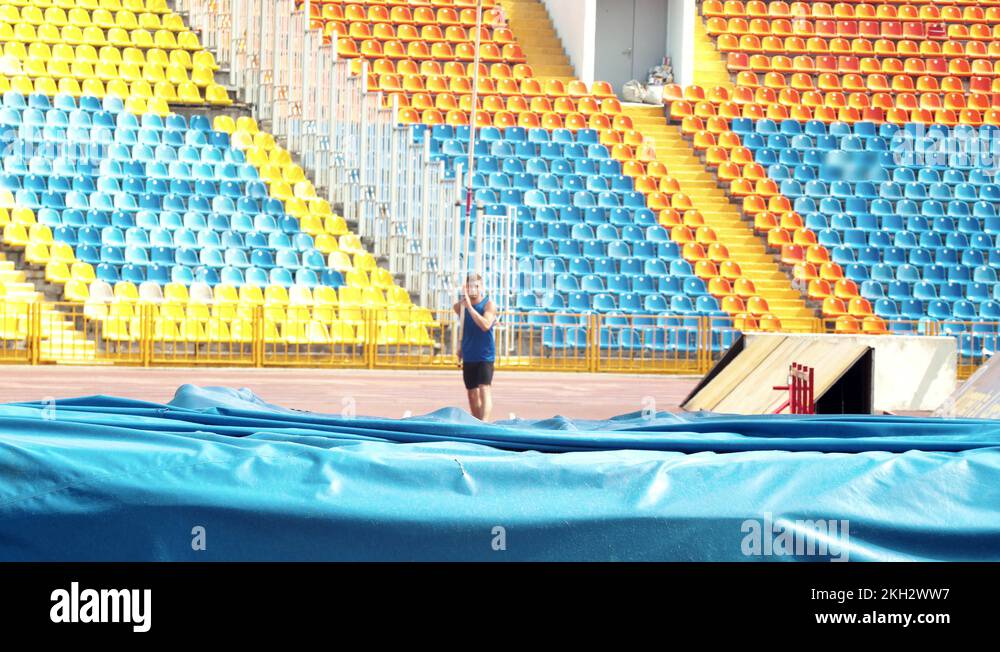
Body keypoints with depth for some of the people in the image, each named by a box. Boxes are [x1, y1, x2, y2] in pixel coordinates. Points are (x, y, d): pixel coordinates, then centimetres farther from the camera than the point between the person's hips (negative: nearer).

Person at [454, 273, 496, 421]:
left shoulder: (489, 304, -10)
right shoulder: (461, 305, 5)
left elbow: (485, 325, -27)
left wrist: (469, 307, -30)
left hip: (485, 355, -5)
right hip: (468, 356, 6)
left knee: (484, 390, -18)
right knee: (472, 394, 11)